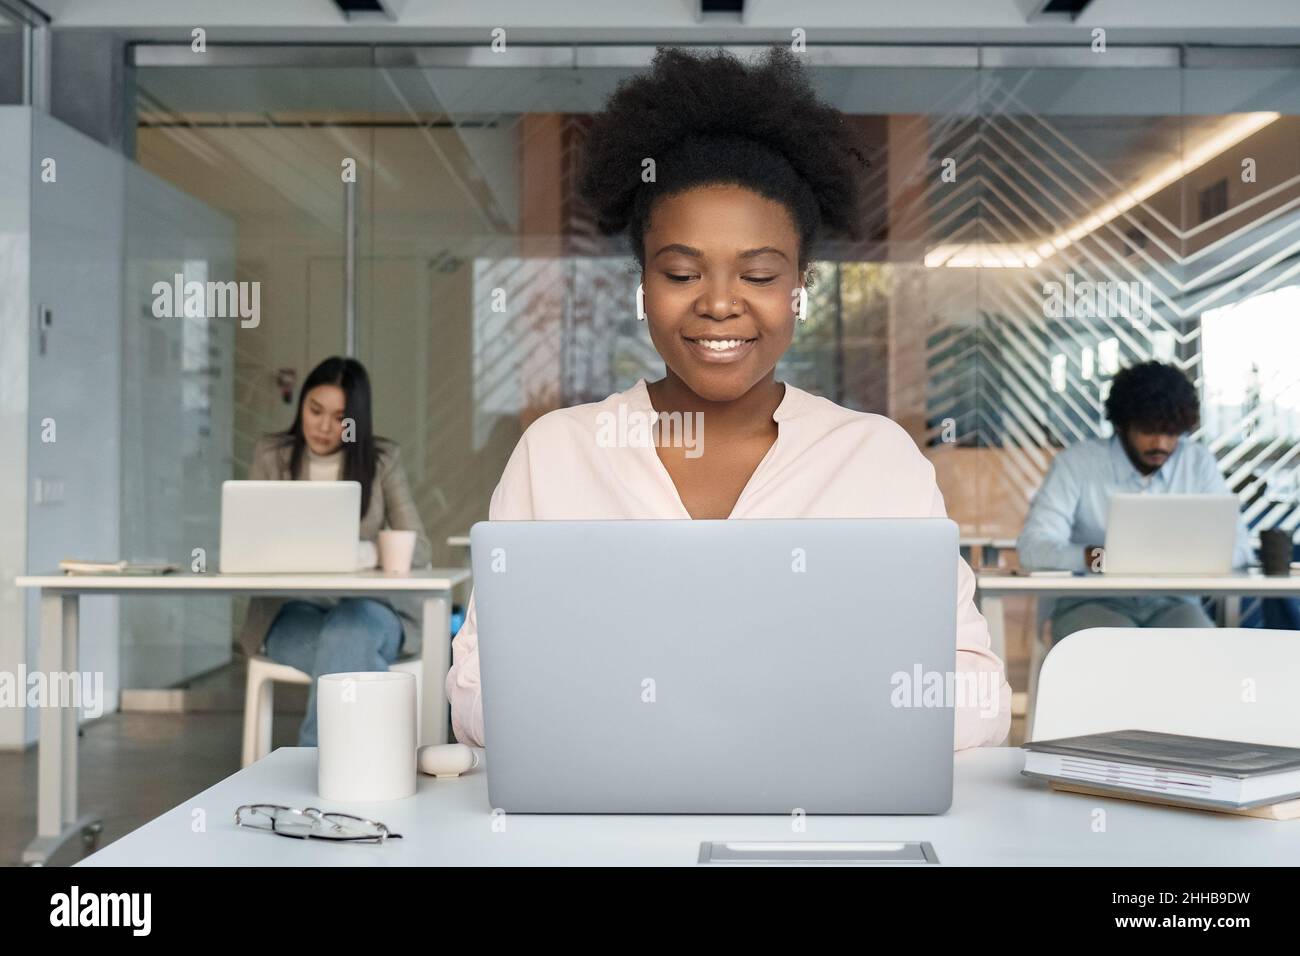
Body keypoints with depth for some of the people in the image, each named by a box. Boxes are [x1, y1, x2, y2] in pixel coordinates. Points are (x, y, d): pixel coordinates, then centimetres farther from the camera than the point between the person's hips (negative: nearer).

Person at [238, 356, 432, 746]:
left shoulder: (383, 459, 2)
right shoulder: (270, 455, 4)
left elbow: (418, 548, -4)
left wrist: (363, 553, -26)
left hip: (366, 608, 0)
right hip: (292, 611, 0)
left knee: (346, 633, -38)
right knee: (349, 657, -34)